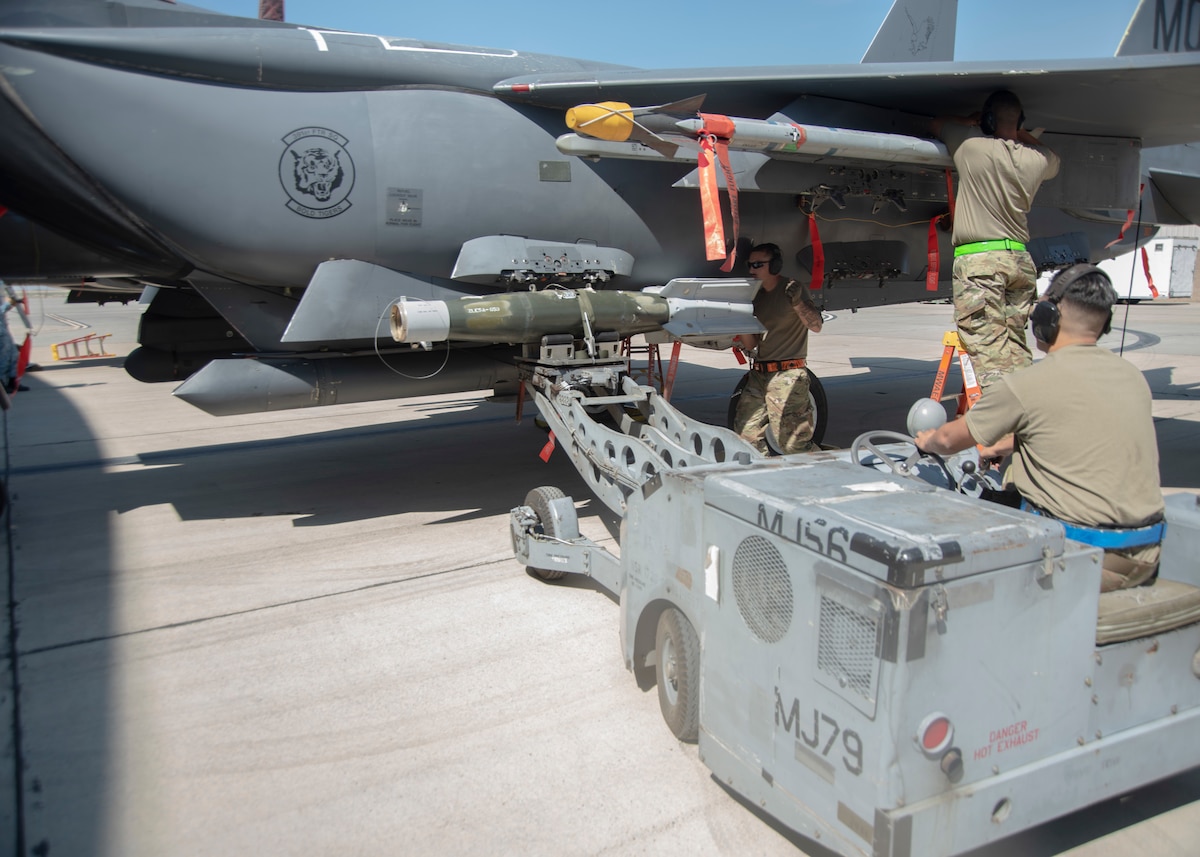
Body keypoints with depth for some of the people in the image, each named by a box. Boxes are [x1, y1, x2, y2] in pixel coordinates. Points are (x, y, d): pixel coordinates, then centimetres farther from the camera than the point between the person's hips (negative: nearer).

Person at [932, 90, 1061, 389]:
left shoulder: (971, 147, -6)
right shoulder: (1037, 159, 9)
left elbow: (939, 124, 15)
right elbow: (1053, 161, 36)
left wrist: (971, 120, 30)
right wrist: (1020, 132, 39)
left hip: (978, 259, -6)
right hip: (1021, 259, 6)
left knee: (987, 345, -12)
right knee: (1016, 346, 11)